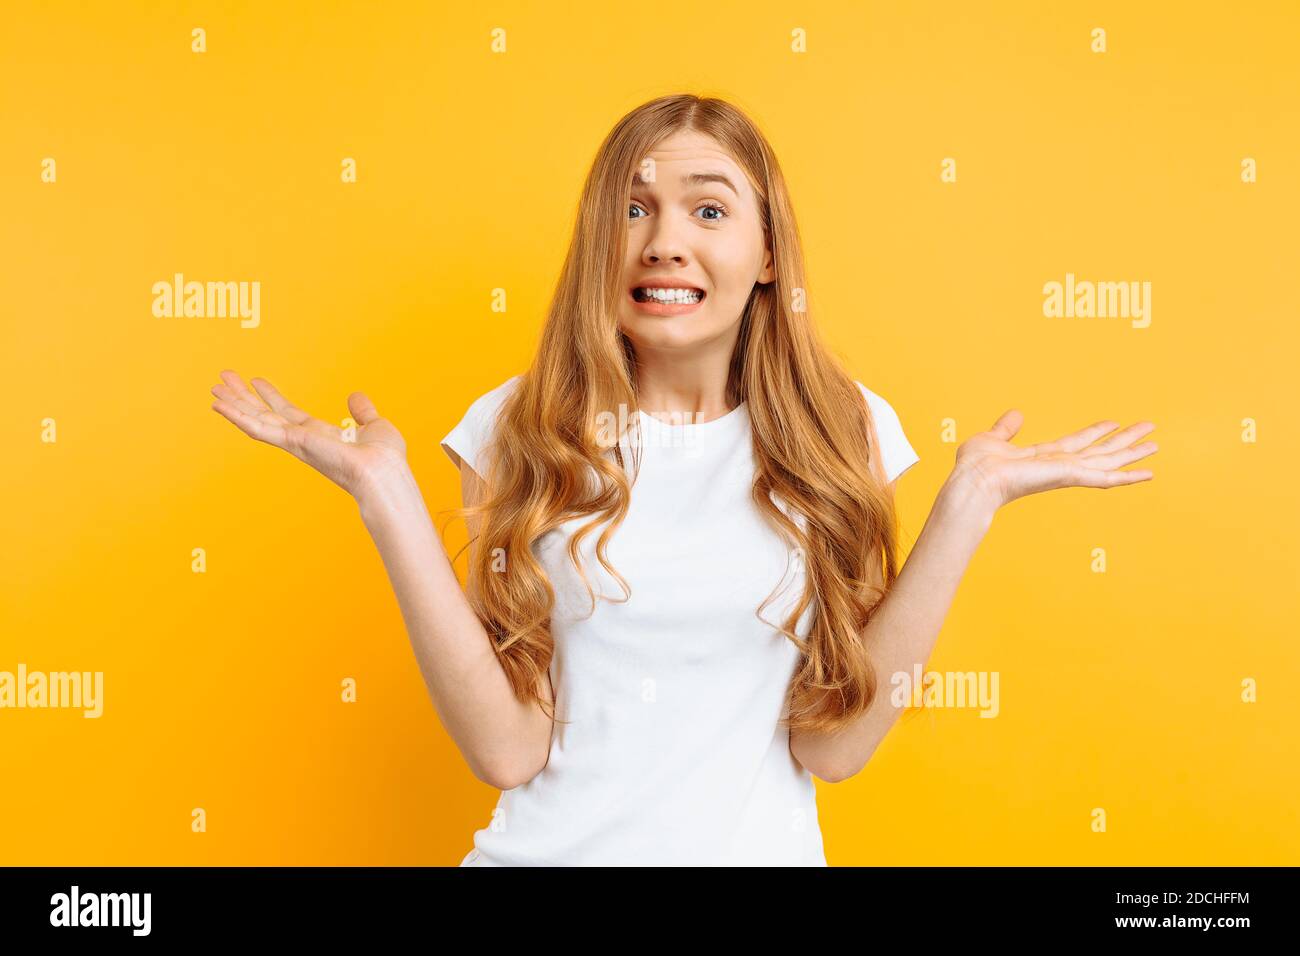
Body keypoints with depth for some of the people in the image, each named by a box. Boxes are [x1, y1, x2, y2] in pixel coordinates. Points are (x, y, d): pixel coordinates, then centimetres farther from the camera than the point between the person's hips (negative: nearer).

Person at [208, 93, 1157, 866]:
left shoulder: (841, 432, -6)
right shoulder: (520, 429, -7)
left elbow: (831, 744, -11)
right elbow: (507, 745, -14)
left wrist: (969, 503, -15)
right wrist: (388, 494, -19)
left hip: (755, 845, 1)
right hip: (550, 848, 0)